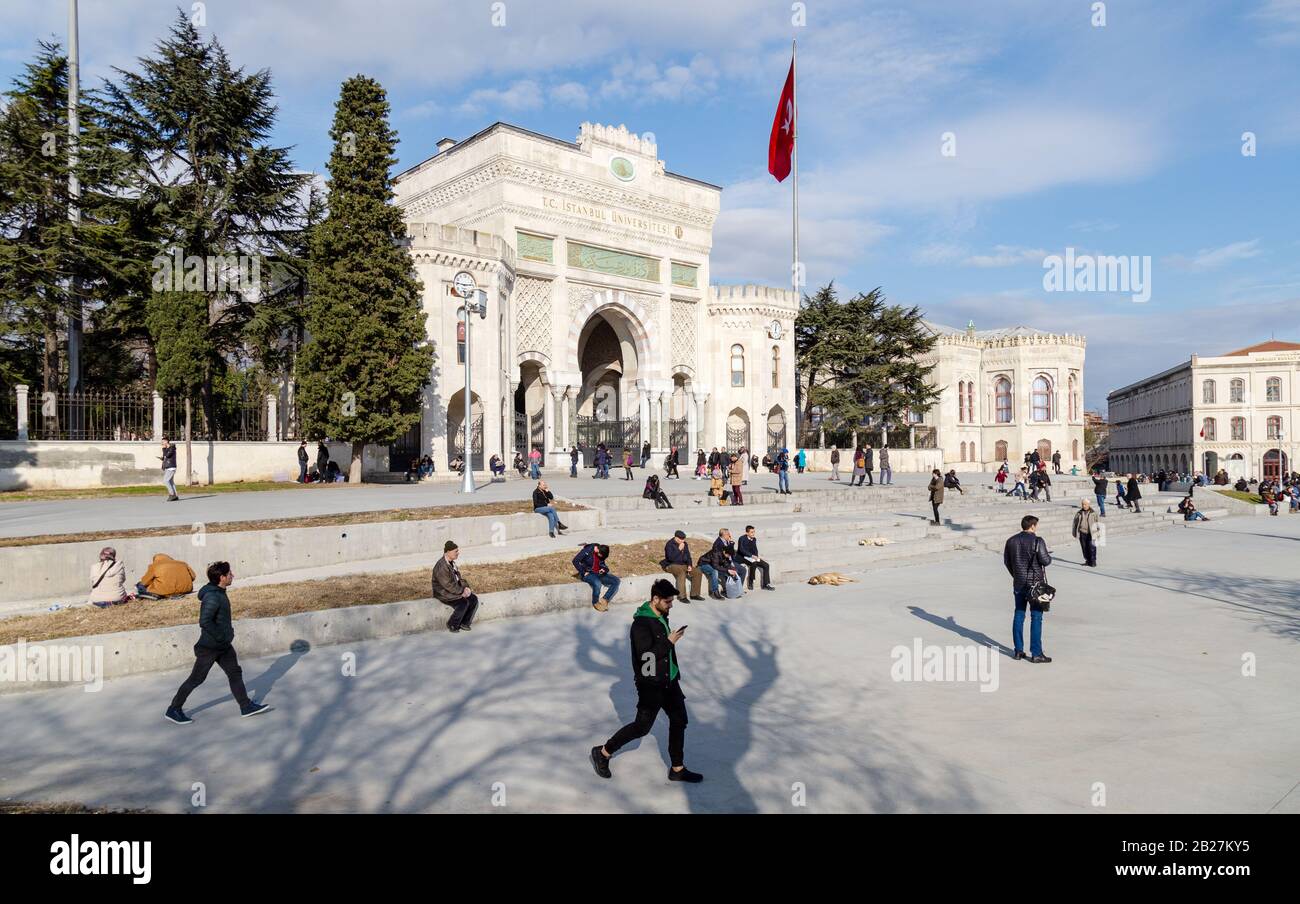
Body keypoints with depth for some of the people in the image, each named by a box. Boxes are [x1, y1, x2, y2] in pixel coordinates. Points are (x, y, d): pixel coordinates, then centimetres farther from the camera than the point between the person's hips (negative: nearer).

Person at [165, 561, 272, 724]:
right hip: (209, 647, -9)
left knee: (235, 673, 10)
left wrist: (228, 632, 13)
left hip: (223, 645, 9)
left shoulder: (219, 593, 6)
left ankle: (246, 707, 15)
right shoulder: (212, 597, -24)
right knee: (196, 679, 4)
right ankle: (173, 710, 20)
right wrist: (222, 637, -22)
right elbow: (204, 622, -30)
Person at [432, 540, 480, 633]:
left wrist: (466, 587, -5)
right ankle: (452, 625, -6)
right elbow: (448, 585, -25)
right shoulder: (441, 566, -24)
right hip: (444, 593, -9)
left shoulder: (452, 562, 7)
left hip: (456, 590, 9)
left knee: (474, 598, -8)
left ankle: (465, 623, 4)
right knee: (463, 603, -27)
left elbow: (459, 577, 12)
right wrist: (462, 592, -19)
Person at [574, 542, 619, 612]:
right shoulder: (587, 551, -17)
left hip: (599, 574, 6)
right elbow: (575, 561, -15)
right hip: (588, 574, -6)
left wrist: (604, 569, -6)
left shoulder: (602, 554, 2)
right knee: (597, 584, -38)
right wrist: (583, 572, -18)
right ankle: (595, 603, -12)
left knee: (616, 581, -13)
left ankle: (605, 600, -15)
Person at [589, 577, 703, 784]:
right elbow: (646, 655, -28)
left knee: (679, 720, 10)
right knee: (642, 726, -2)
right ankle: (603, 753, 17)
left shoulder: (662, 616, 6)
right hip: (650, 684, -9)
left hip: (669, 680, 9)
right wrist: (670, 641, -23)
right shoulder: (641, 623, -22)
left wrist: (676, 672, 21)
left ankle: (677, 769, 23)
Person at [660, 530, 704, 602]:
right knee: (682, 572, -37)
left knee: (697, 572, -10)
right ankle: (681, 596, -34)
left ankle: (694, 594, -2)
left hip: (683, 565, 7)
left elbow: (688, 556, 16)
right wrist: (679, 549, -23)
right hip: (671, 565, -7)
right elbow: (671, 558, -24)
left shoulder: (684, 544, 9)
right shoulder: (669, 544, -13)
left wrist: (689, 565, -1)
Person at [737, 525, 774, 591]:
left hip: (752, 558, 7)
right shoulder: (742, 539, -12)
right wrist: (752, 556, -28)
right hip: (743, 557, -7)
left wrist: (757, 556, -6)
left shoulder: (754, 539, 9)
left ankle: (766, 584, -4)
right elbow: (741, 550, -22)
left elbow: (755, 550, 15)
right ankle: (750, 583, -25)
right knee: (754, 563, -36)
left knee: (766, 565, -8)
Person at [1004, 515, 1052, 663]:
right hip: (1035, 584, -5)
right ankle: (1036, 653, 0)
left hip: (1018, 583, 5)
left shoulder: (1011, 541, 4)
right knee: (1036, 617, -1)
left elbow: (1006, 561, 10)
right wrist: (1048, 555, 8)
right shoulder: (1037, 541, -14)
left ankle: (1018, 650, 16)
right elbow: (1046, 561, -14)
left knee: (1019, 615, 12)